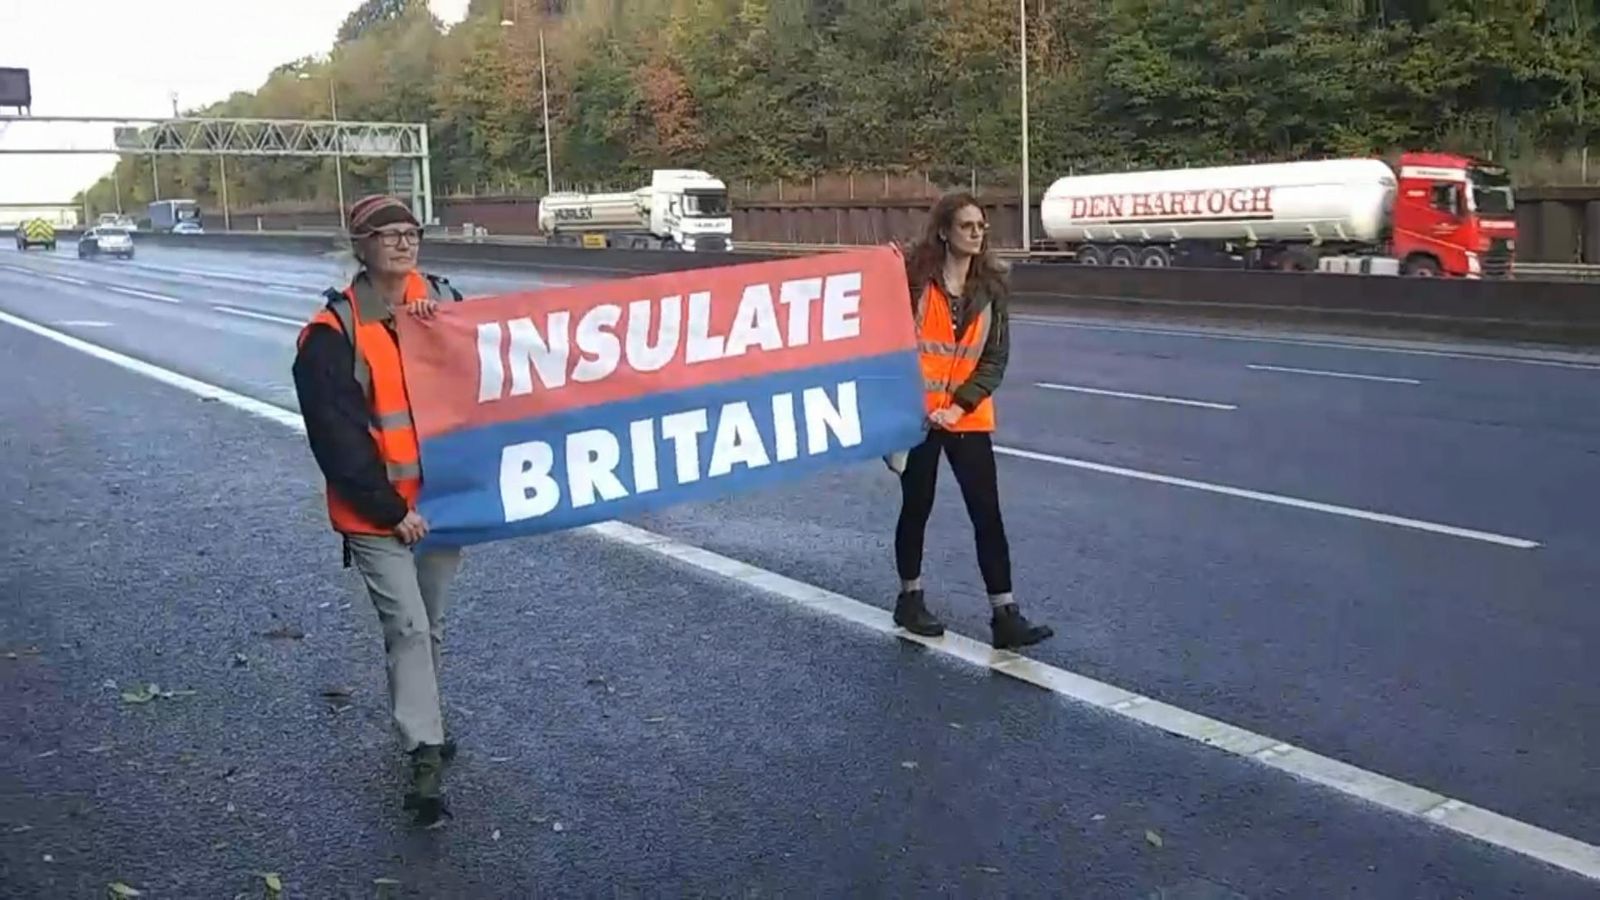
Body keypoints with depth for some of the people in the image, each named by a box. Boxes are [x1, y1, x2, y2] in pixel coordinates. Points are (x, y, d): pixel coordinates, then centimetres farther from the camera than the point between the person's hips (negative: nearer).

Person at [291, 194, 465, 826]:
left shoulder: (444, 302, 3)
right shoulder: (334, 331, -11)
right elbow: (337, 435, -13)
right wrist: (389, 509, -14)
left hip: (439, 498, 5)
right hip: (376, 513, -5)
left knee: (430, 625, 17)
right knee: (406, 627, -9)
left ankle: (421, 726, 36)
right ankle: (426, 757, -3)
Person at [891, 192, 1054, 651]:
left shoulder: (991, 287, 2)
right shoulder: (915, 276, -9)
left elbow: (995, 358, -1)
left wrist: (959, 405, -11)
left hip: (969, 418, 3)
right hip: (917, 414, -3)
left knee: (988, 513, 1)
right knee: (917, 507, 11)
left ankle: (1004, 613, 7)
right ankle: (910, 598, 28)